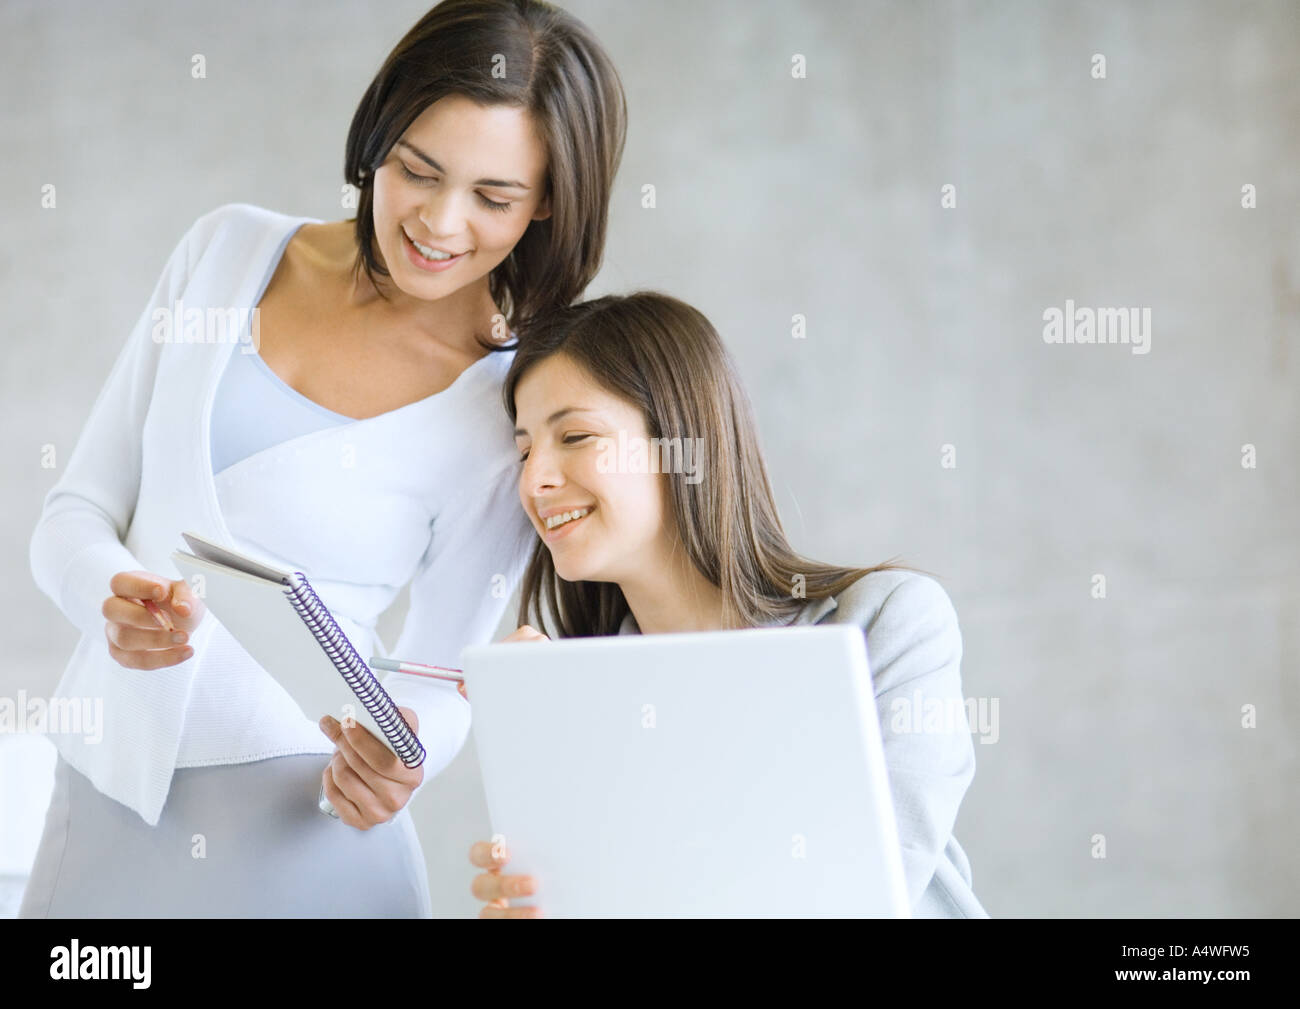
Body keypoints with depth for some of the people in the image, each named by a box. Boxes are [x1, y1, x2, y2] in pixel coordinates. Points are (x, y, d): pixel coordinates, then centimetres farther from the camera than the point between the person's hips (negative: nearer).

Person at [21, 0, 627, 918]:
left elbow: (441, 681, -1)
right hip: (102, 794, 3)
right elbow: (75, 512, 3)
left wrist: (397, 764, -23)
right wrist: (112, 596, -18)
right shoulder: (231, 249, 2)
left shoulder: (510, 405, -7)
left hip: (293, 831, -3)